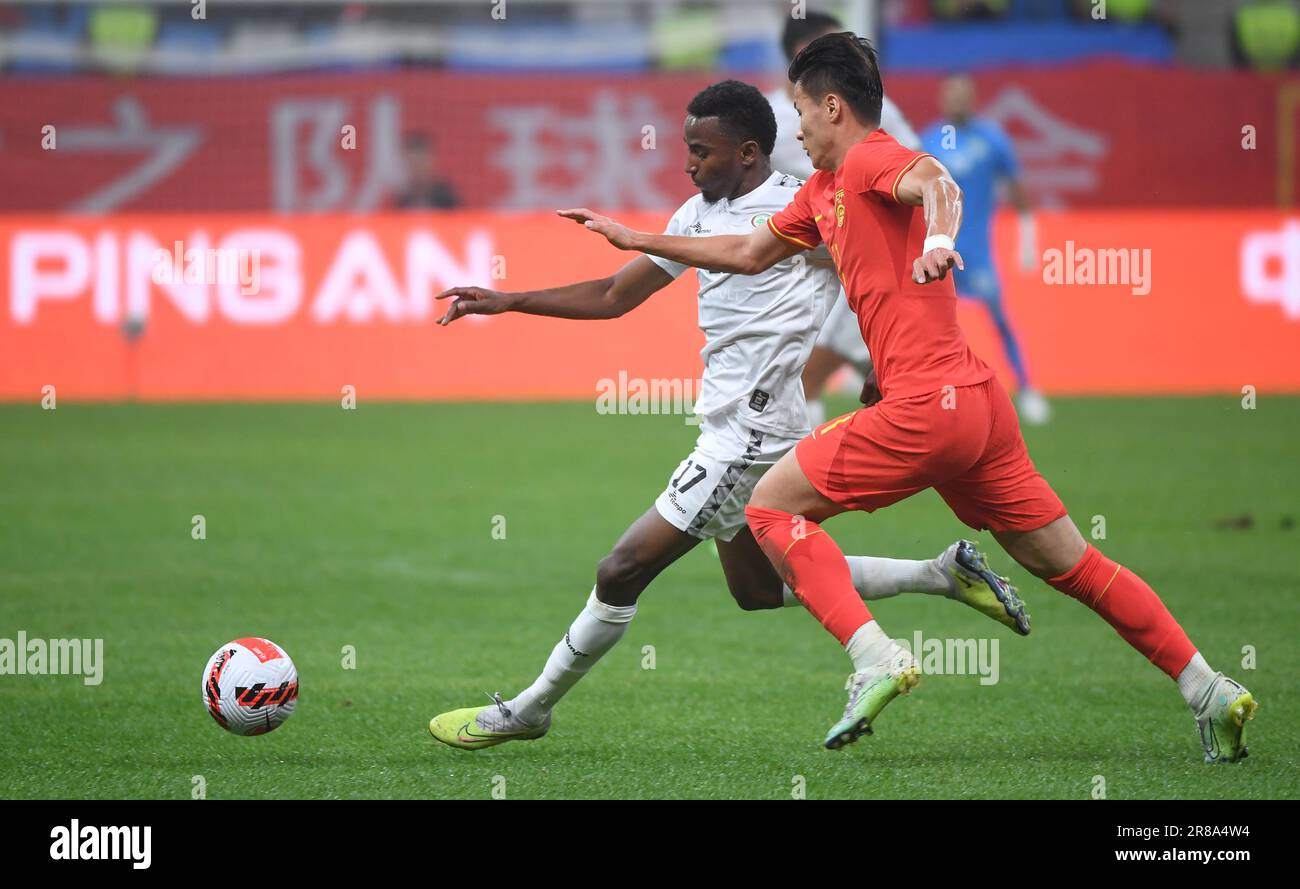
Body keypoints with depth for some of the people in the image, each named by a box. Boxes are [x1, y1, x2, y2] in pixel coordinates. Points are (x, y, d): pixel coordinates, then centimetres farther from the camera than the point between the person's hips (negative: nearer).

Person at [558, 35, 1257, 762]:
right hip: (978, 402, 10)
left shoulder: (872, 161, -6)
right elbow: (749, 254, 34)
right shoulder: (824, 190, 22)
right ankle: (1209, 692, 8)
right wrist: (635, 239, 37)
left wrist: (939, 240, -50)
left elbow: (937, 183, -29)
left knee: (772, 505, -2)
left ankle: (877, 659, -15)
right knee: (1072, 565, 11)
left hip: (929, 404, -10)